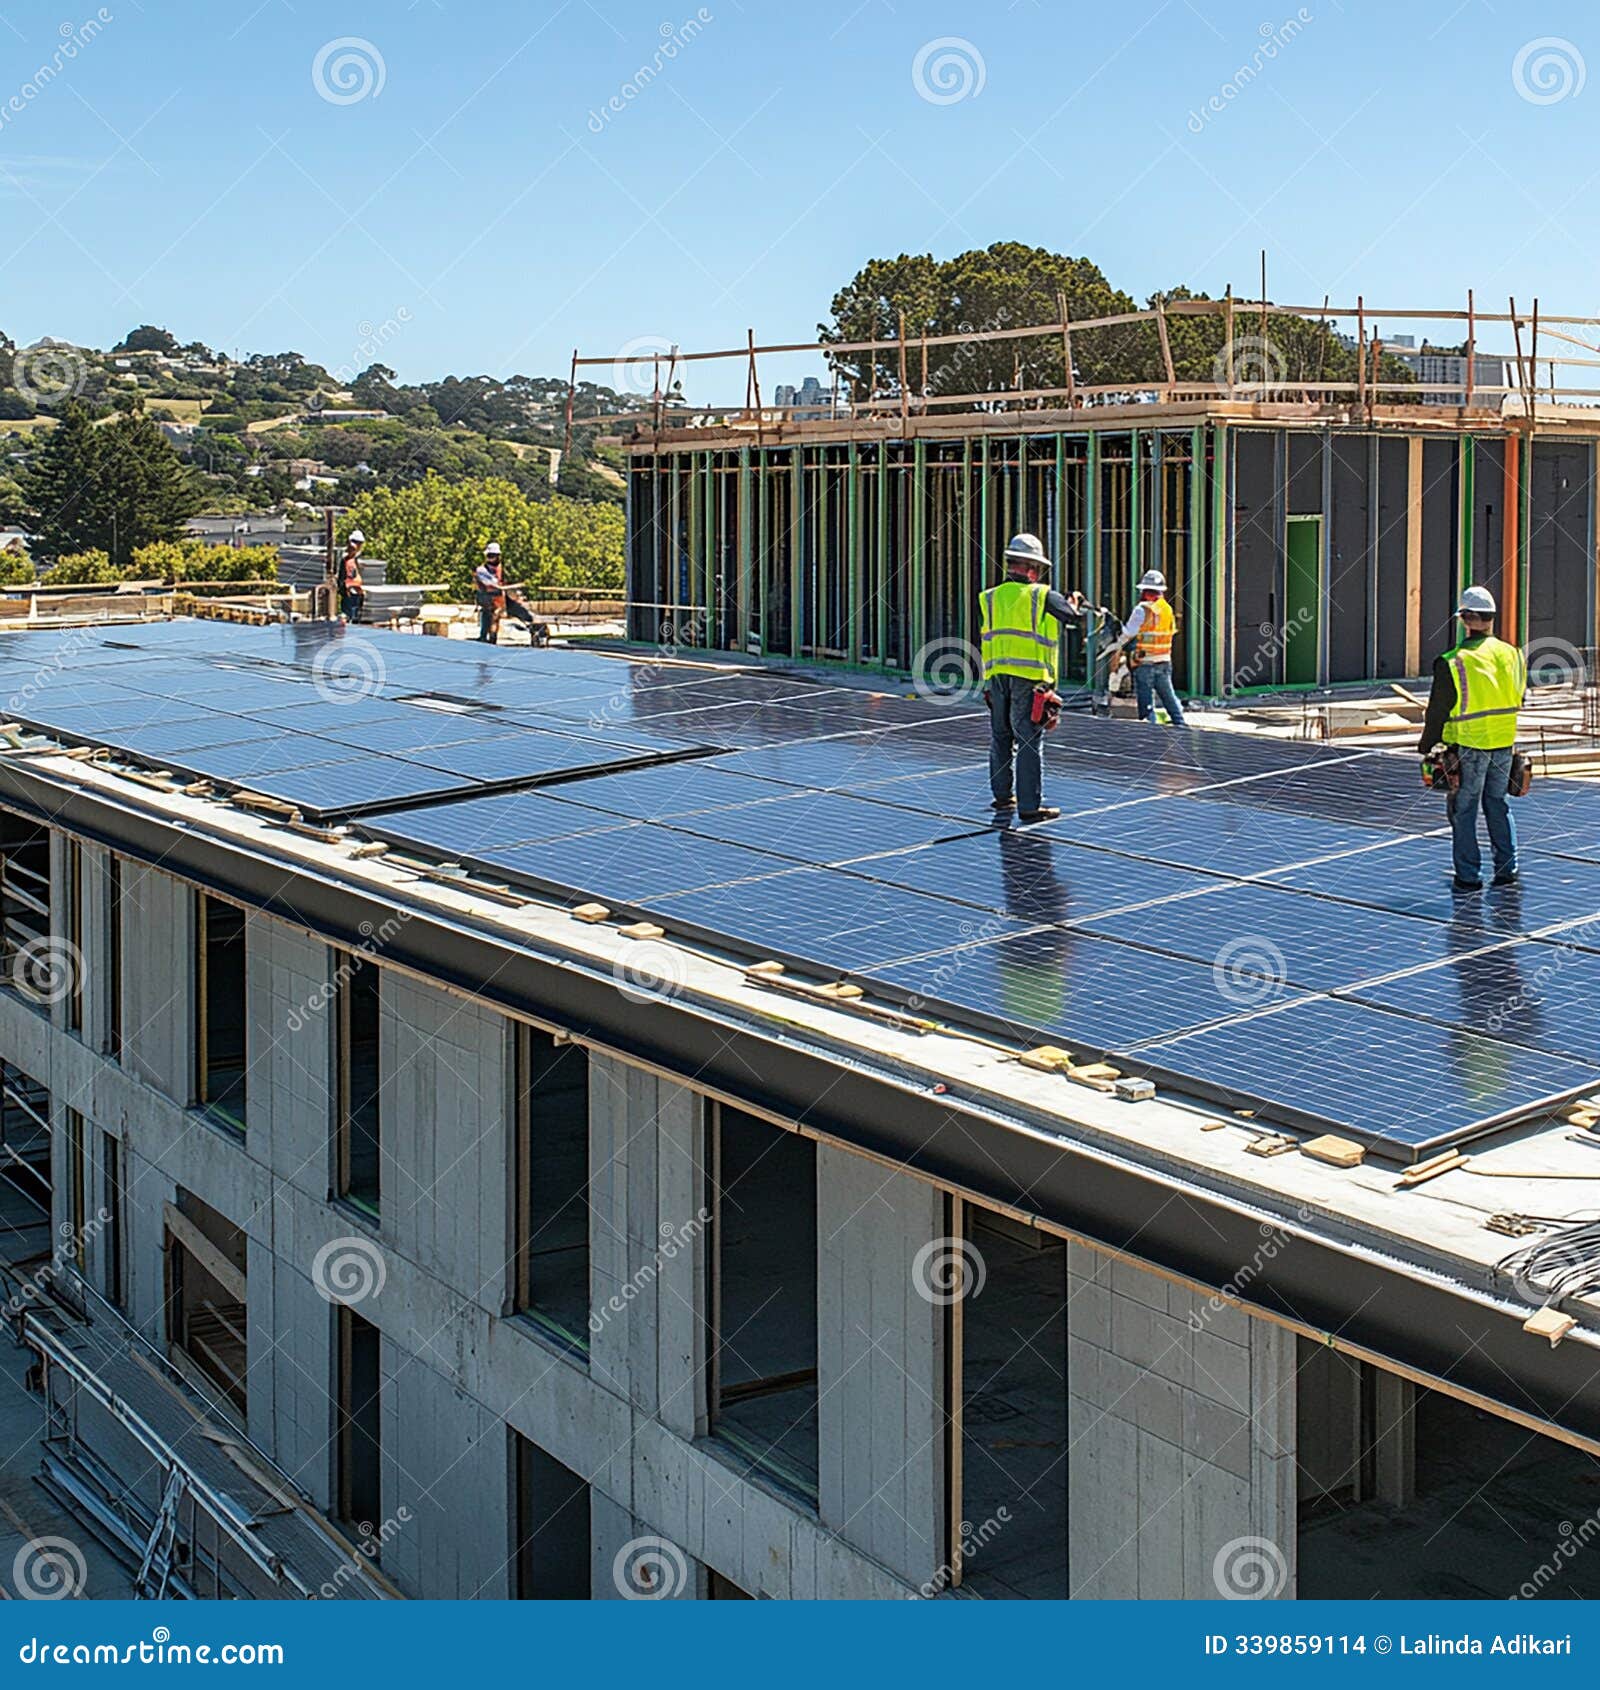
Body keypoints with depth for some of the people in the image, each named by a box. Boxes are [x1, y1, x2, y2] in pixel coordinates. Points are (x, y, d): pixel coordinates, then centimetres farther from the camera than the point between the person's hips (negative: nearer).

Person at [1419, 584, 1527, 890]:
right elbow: (1517, 700, 12)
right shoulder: (1511, 655, 1)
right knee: (1498, 804, 18)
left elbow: (1438, 710, -9)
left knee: (1463, 810, 5)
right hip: (1504, 743, 5)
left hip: (1469, 746, -5)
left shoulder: (1452, 662, -15)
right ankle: (1507, 869, 21)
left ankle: (1469, 876, 8)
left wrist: (1426, 745, 4)